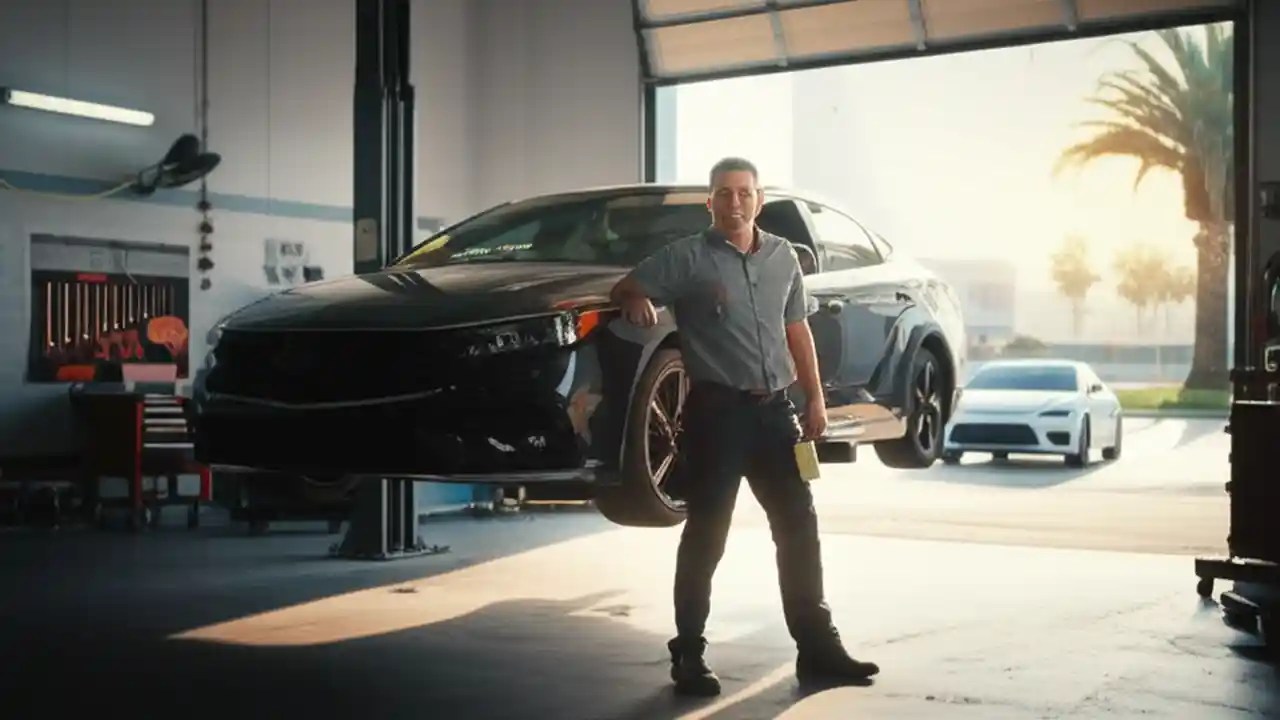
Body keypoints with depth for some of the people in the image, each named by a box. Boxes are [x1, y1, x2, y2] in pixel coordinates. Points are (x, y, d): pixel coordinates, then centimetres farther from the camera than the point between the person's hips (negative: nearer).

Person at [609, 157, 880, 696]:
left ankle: (816, 647, 19)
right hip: (716, 410, -5)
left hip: (773, 408, 5)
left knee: (798, 528, 8)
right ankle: (689, 655, 9)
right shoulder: (686, 257, -3)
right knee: (705, 535, -1)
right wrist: (637, 301, -29)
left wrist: (814, 397, 12)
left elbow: (797, 330, 18)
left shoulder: (783, 256, 13)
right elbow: (625, 289, -5)